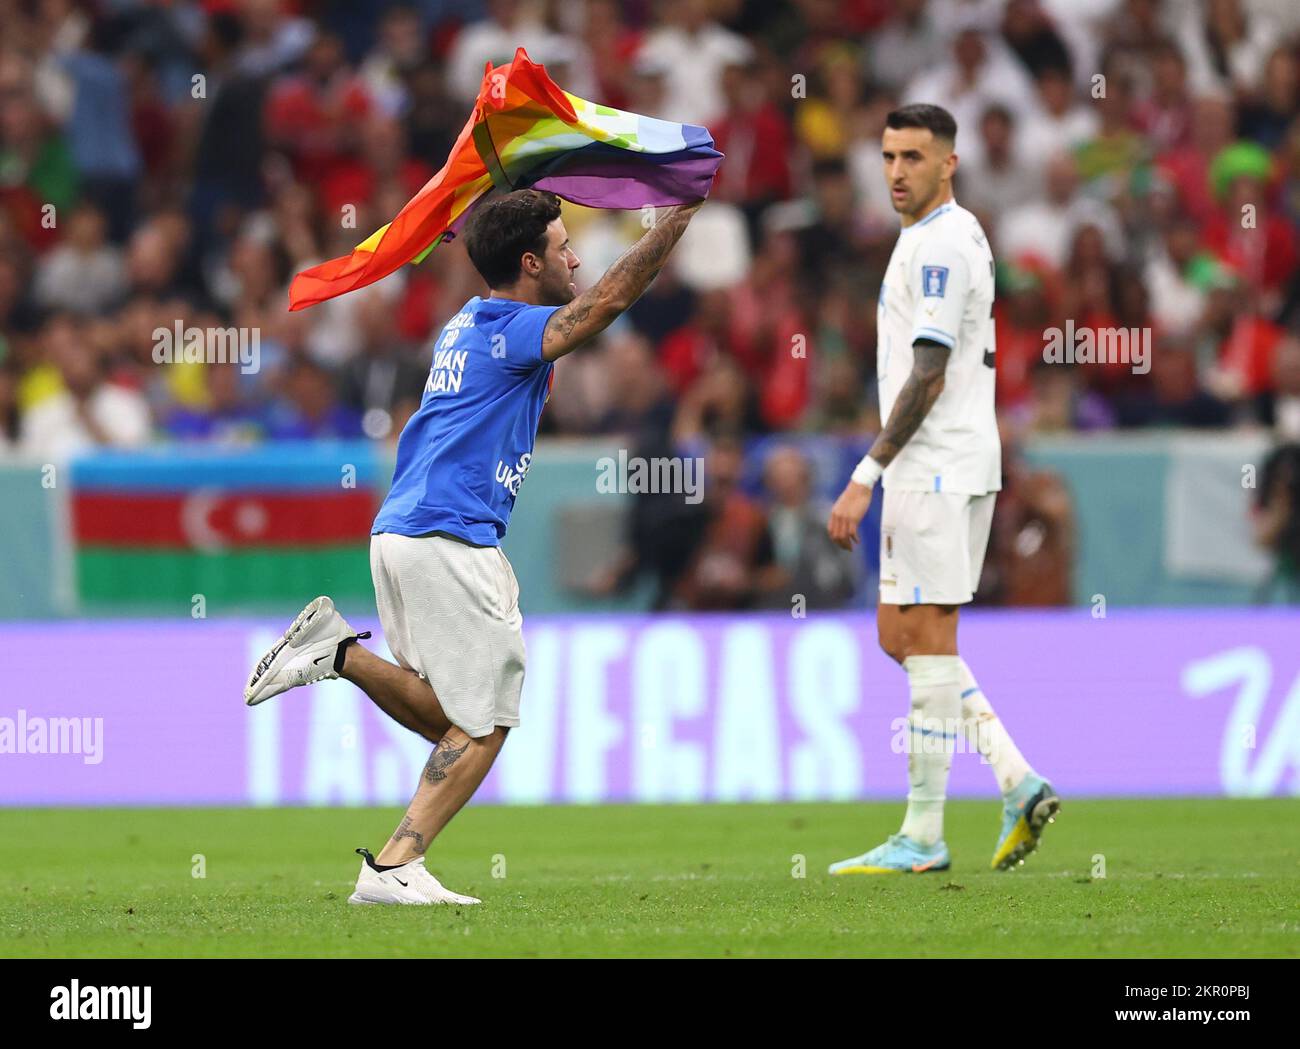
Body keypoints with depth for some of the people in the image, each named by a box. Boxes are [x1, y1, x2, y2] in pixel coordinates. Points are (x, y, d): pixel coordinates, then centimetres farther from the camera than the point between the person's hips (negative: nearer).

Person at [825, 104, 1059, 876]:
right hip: (933, 471, 11)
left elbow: (928, 377, -20)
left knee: (927, 642, -7)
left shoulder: (940, 244, -14)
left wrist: (865, 477, -20)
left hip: (937, 469, -11)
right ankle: (1019, 783, 6)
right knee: (901, 638, 12)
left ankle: (923, 837, -4)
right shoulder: (960, 237, 18)